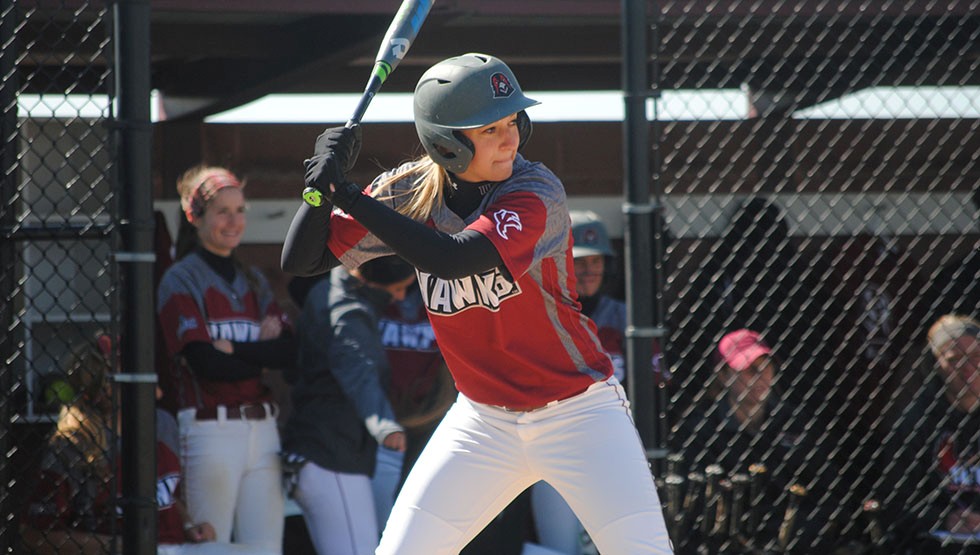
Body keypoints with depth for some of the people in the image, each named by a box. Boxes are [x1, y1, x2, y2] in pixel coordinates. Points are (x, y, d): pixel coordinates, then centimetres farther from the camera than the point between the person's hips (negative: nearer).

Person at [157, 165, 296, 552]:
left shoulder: (254, 281, 17)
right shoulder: (181, 280, -1)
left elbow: (290, 352, 3)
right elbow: (205, 363, -13)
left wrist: (233, 348, -10)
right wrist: (260, 352, -1)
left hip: (262, 428, 6)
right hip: (210, 429, -6)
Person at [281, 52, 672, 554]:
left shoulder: (536, 193, -20)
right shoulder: (413, 192, -6)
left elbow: (452, 258, -35)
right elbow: (301, 260, -4)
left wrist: (347, 195, -34)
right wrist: (325, 179, -21)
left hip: (578, 413, -3)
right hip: (483, 416, 4)